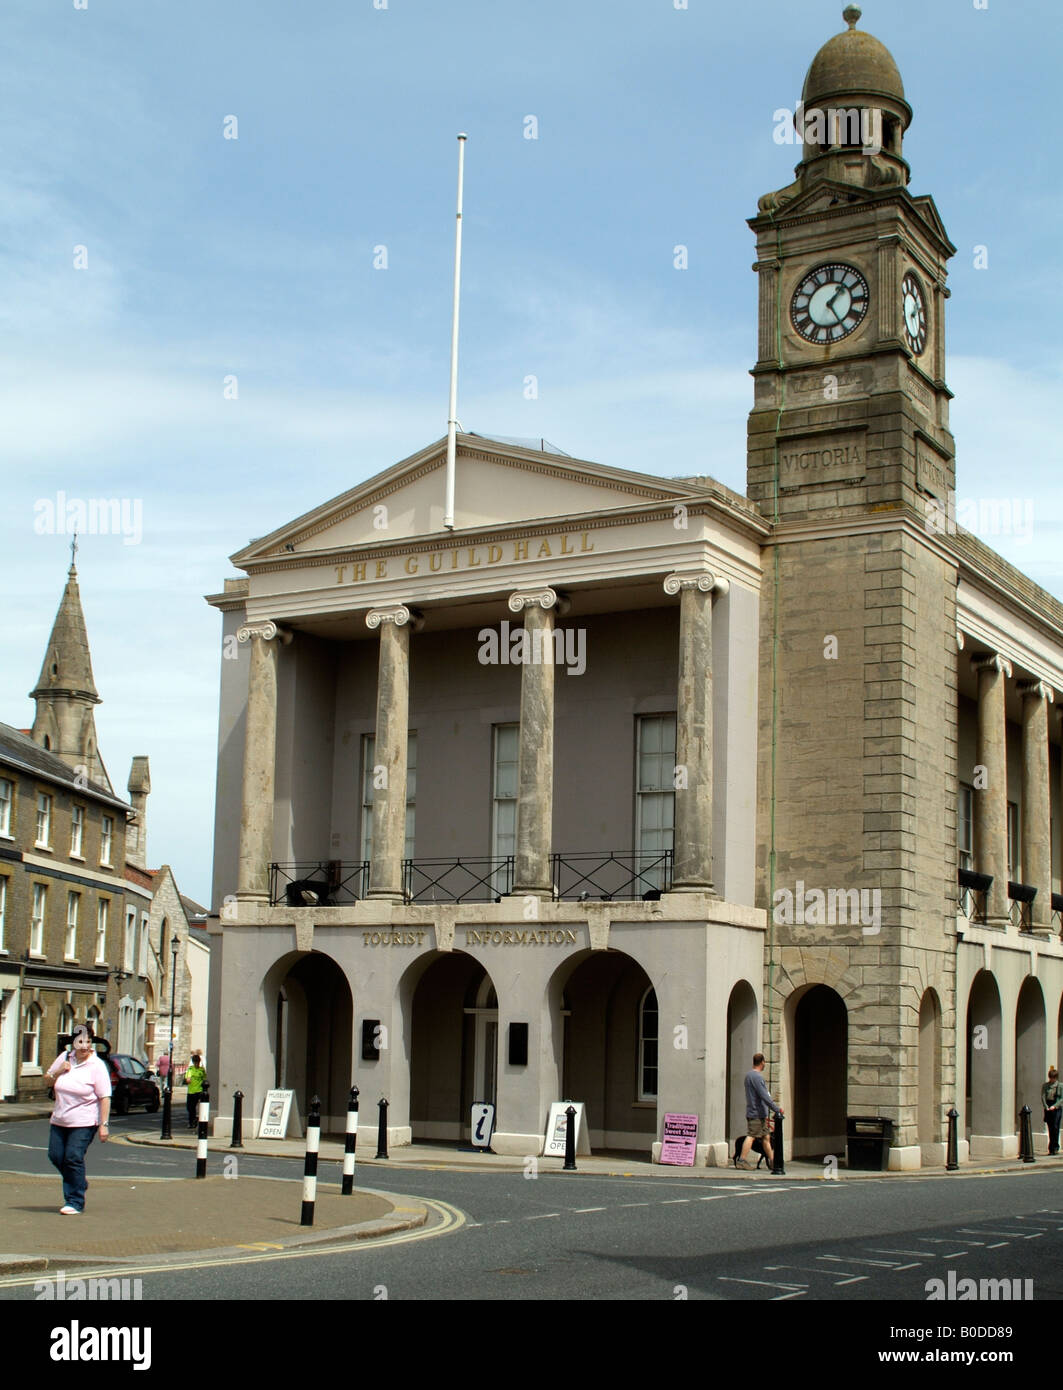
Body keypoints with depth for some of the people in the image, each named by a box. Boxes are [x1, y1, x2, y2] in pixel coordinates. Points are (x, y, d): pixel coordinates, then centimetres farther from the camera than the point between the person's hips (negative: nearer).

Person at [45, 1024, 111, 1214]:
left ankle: (75, 1202, 0)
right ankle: (79, 1182, 33)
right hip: (59, 1119, 6)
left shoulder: (97, 1066, -11)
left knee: (73, 1157, -11)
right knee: (56, 1156, 7)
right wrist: (58, 1072, -6)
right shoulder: (64, 1057, 4)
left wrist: (104, 1124, -19)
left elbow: (105, 1098, -13)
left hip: (84, 1122, -6)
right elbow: (49, 1081, 16)